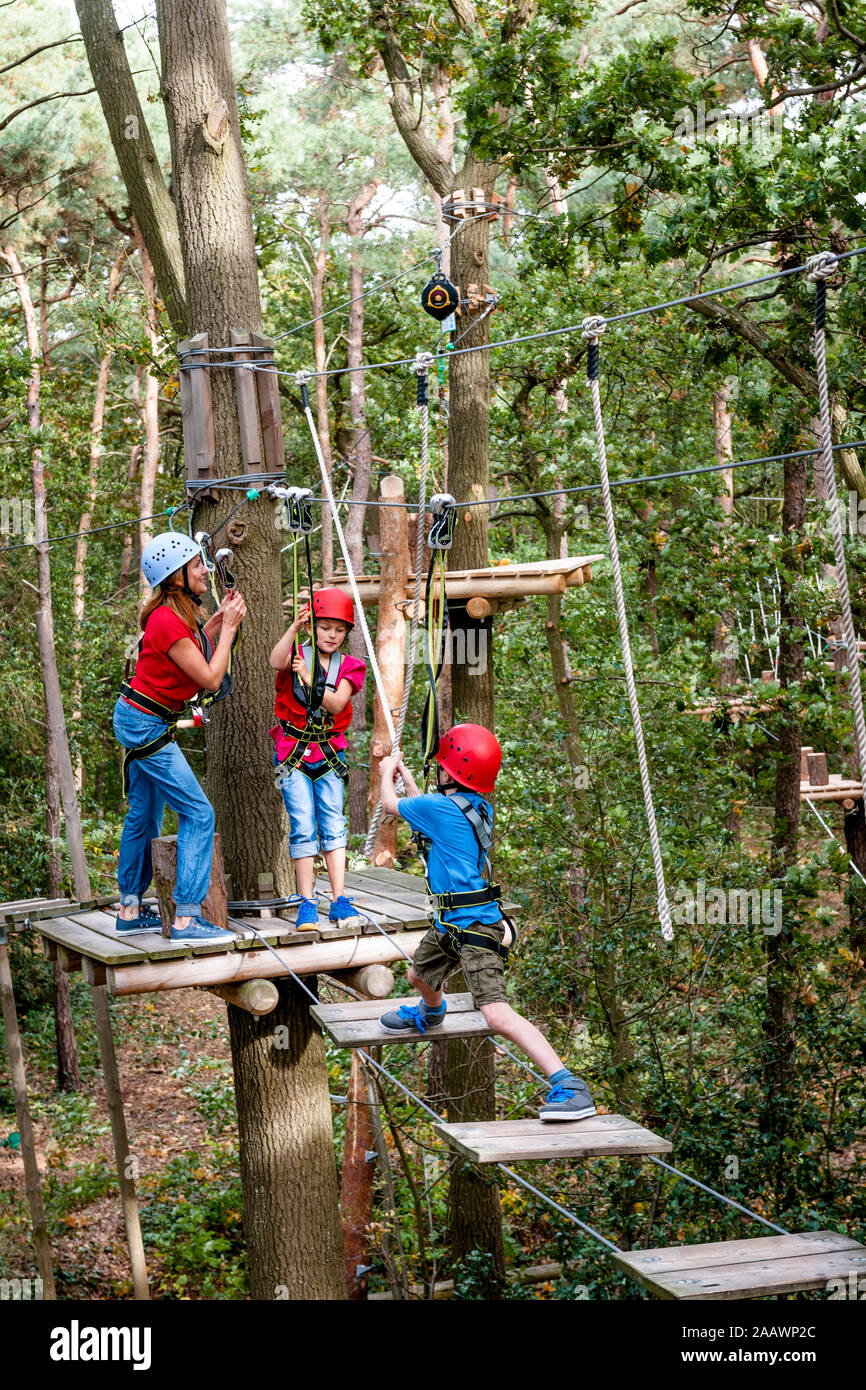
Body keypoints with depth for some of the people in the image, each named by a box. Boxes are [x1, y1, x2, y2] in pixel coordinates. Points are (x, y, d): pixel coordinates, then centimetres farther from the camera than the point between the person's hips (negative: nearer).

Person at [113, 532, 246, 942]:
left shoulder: (177, 614, 4)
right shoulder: (167, 622, -24)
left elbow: (192, 652, 20)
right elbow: (211, 678, -20)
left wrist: (218, 620, 10)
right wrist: (228, 627, -11)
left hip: (140, 722, 10)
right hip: (146, 726, -10)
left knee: (144, 816, 17)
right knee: (198, 814, -9)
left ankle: (130, 909, 26)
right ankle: (186, 918, -9)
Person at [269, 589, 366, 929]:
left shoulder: (349, 667, 6)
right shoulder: (297, 655, 0)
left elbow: (336, 703, -11)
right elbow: (276, 662, -25)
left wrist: (310, 680, -21)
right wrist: (295, 626, -35)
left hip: (329, 752, 2)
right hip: (293, 751, -2)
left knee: (333, 822, -3)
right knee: (303, 826, -8)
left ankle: (339, 901, -3)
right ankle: (307, 903, -4)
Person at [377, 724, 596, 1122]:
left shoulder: (438, 806, -20)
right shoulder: (479, 807, 5)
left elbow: (390, 804, 0)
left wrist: (387, 773, 20)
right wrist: (406, 777, 39)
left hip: (474, 926, -10)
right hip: (449, 923, 10)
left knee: (497, 1014, -21)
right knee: (419, 976, 35)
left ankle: (568, 1086, -28)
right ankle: (430, 1014, 69)